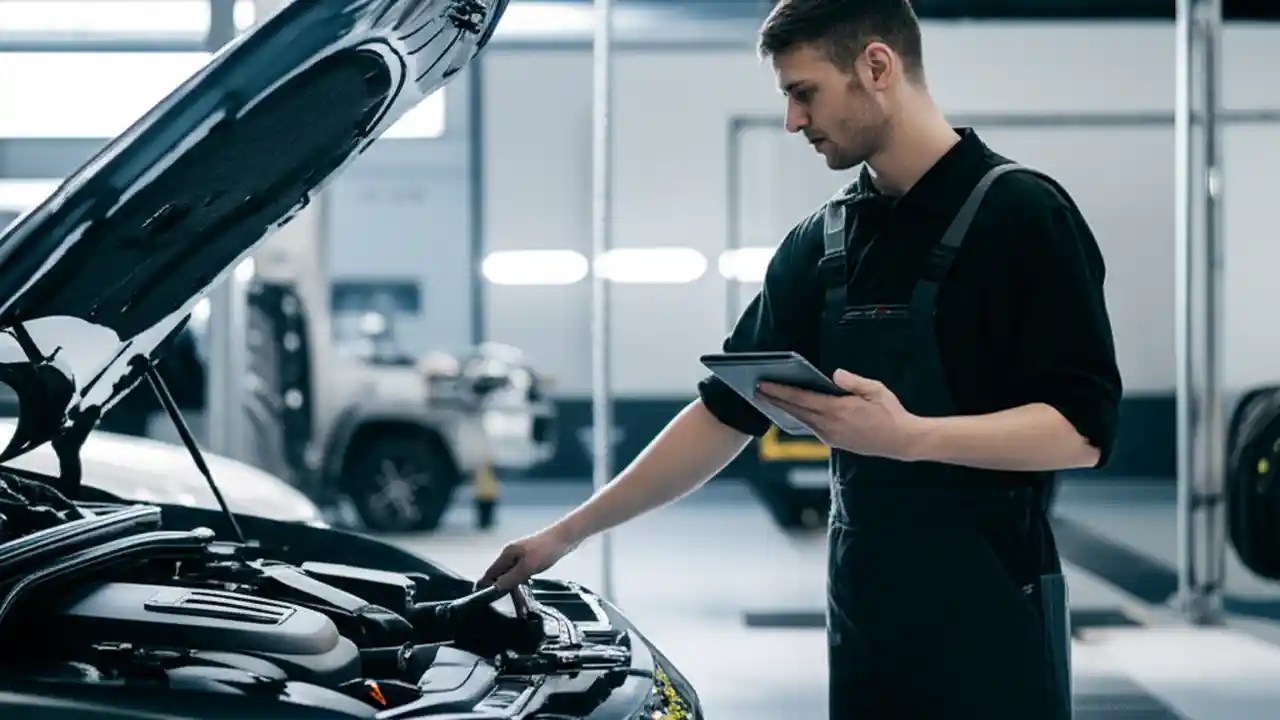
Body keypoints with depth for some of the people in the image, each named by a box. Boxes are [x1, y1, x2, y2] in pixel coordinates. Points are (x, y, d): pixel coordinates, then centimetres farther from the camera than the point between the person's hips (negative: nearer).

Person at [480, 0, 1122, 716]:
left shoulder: (1021, 214, -9)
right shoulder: (820, 242, 11)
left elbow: (1084, 429, -14)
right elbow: (726, 413, 14)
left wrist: (908, 435, -28)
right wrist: (569, 533, 11)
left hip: (989, 629, -6)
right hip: (865, 619, 6)